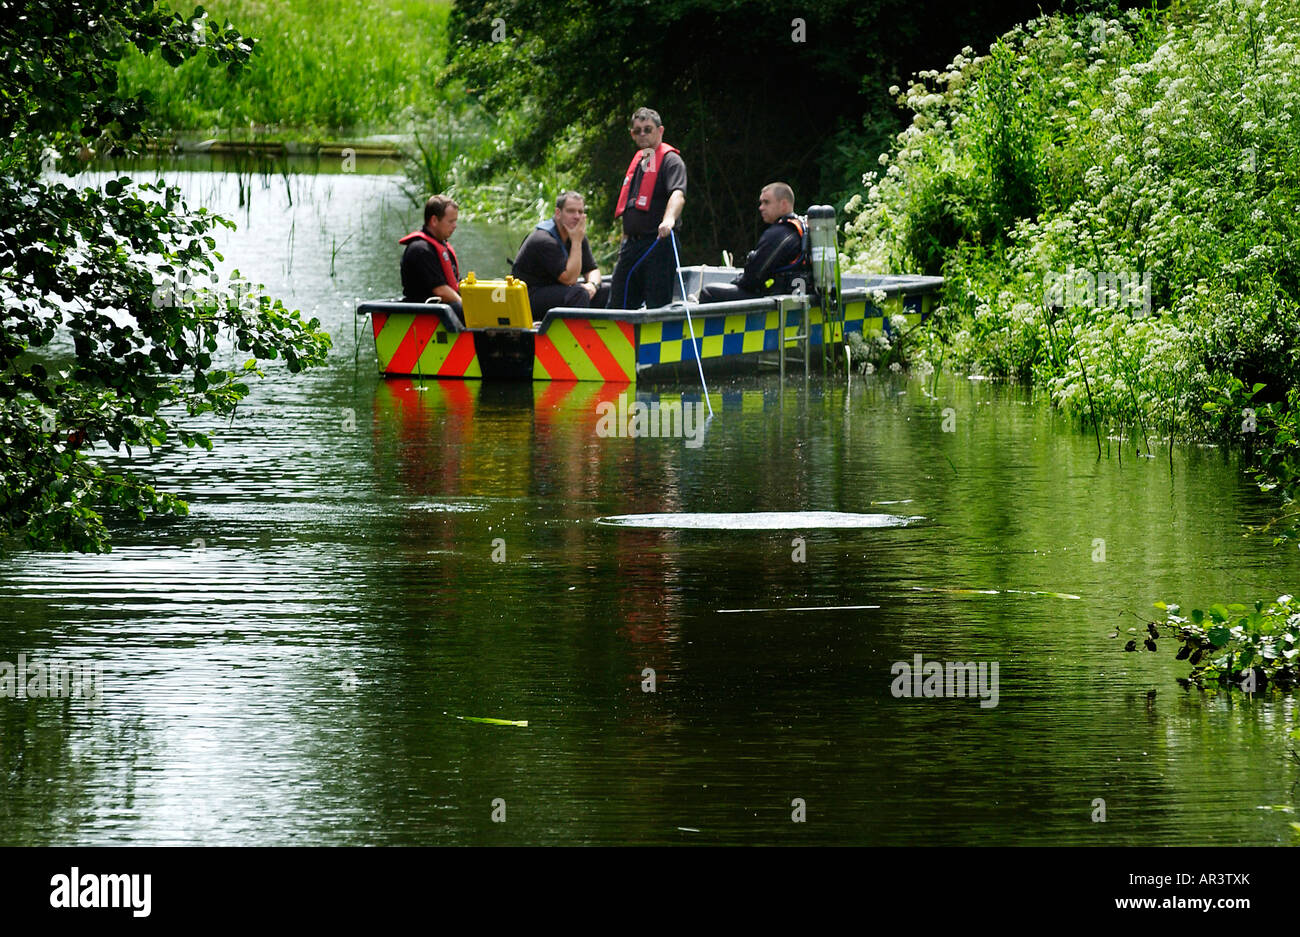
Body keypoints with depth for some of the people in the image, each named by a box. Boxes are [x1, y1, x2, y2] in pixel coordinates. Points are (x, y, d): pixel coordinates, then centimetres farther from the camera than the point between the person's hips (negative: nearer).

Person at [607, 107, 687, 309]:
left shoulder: (670, 160, -7)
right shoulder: (638, 160, 20)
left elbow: (678, 194, -25)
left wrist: (669, 219, -44)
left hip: (658, 244, -8)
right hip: (632, 244, 8)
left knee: (658, 307, -9)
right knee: (618, 305, 8)